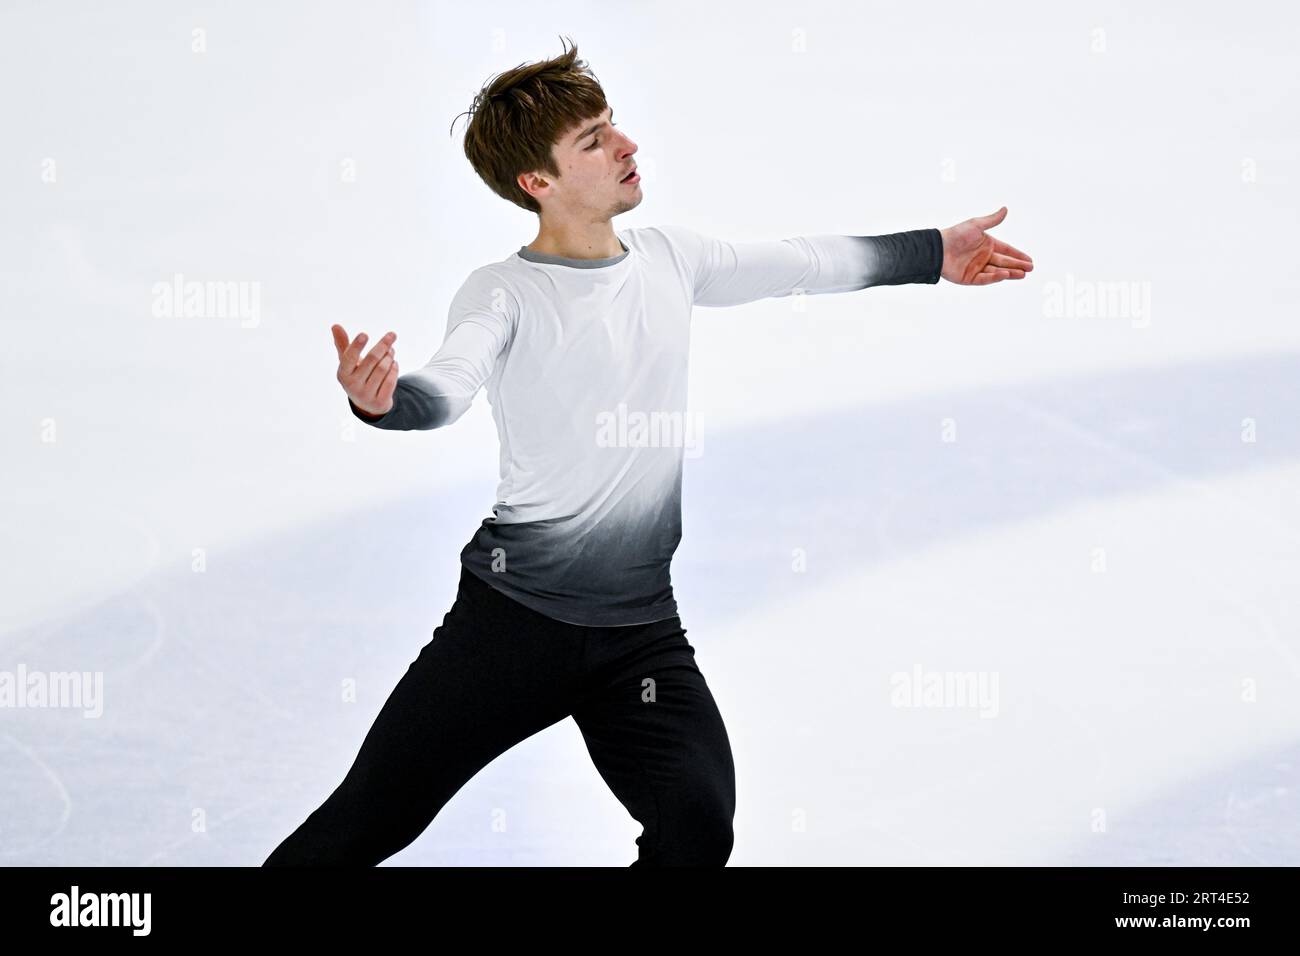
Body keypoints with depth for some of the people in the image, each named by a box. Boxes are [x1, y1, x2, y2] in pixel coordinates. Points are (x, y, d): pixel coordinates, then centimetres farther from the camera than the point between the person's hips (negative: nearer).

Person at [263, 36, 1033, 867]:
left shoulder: (669, 256, 8)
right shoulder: (504, 293, -10)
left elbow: (798, 263, 22)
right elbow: (451, 386, -28)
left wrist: (932, 254, 28)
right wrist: (383, 400, -51)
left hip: (642, 626, 5)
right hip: (516, 609, -4)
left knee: (700, 829, -12)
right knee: (364, 824, -5)